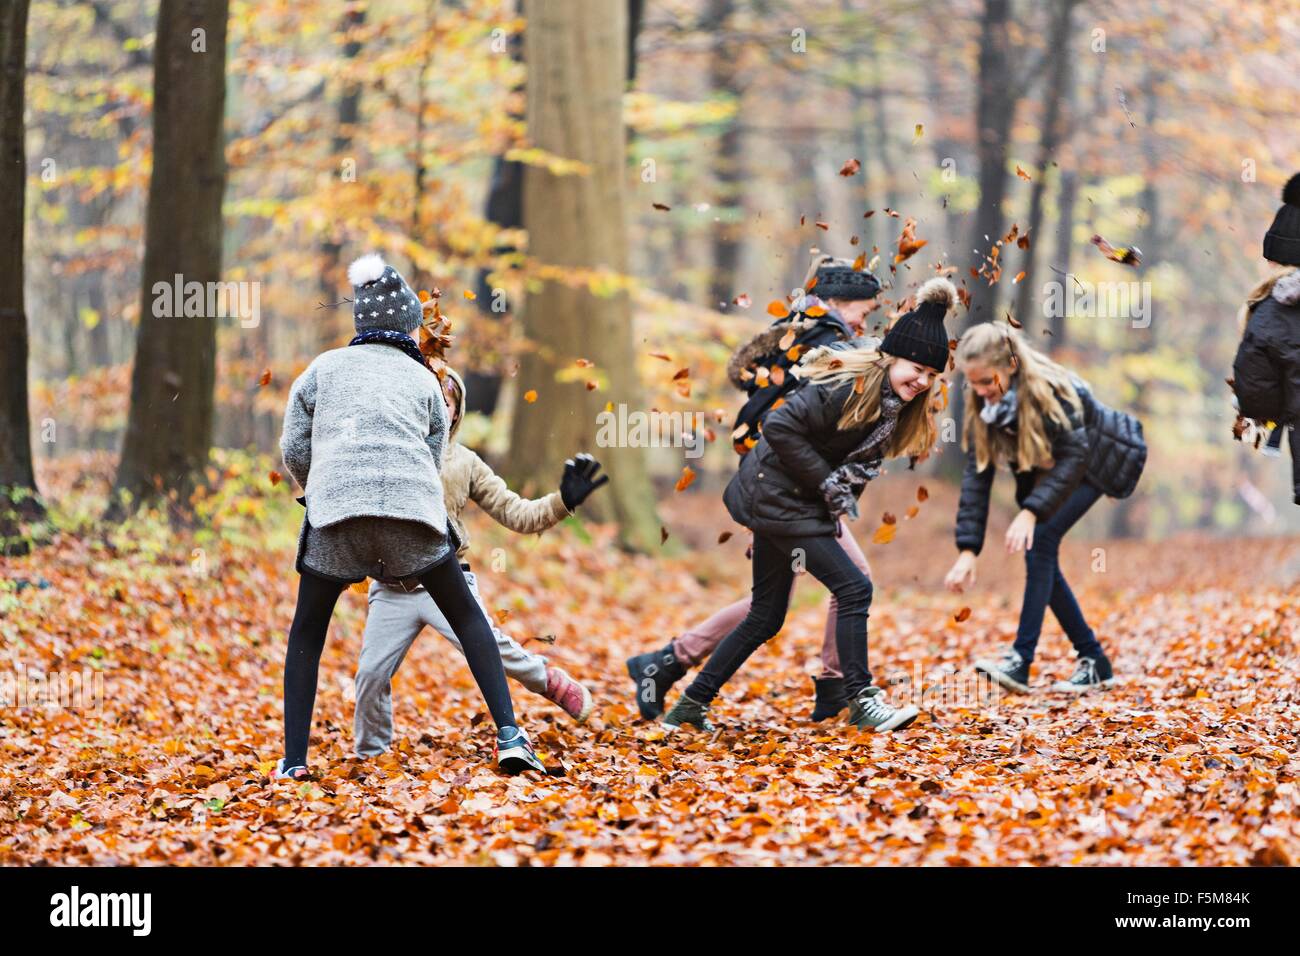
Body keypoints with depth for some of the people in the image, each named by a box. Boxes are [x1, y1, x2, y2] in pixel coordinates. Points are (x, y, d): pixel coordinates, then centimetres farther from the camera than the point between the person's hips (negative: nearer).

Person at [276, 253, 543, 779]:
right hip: (412, 502, 0)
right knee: (467, 616, 15)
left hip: (336, 504, 0)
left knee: (307, 631, 16)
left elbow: (293, 448, 15)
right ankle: (509, 735, 0)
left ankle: (293, 760, 6)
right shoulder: (423, 380, 23)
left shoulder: (326, 366, 21)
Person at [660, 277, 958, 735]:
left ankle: (690, 706, 20)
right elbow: (780, 426, -27)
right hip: (778, 497, -10)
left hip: (788, 503, 10)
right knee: (853, 588, -14)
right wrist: (829, 485, -21)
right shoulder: (849, 387, -22)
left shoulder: (895, 403, 5)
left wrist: (843, 494, 2)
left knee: (765, 618, 14)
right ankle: (862, 702, -9)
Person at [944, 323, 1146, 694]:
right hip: (1047, 468, 7)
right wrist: (967, 551, -24)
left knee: (1042, 538, -23)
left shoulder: (1049, 389, -34)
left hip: (1097, 460, -7)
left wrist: (1031, 512, -47)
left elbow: (1074, 455, -36)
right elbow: (977, 474, -16)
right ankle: (1093, 661, 5)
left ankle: (1021, 660, -27)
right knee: (1037, 551, -6)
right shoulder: (982, 404, -15)